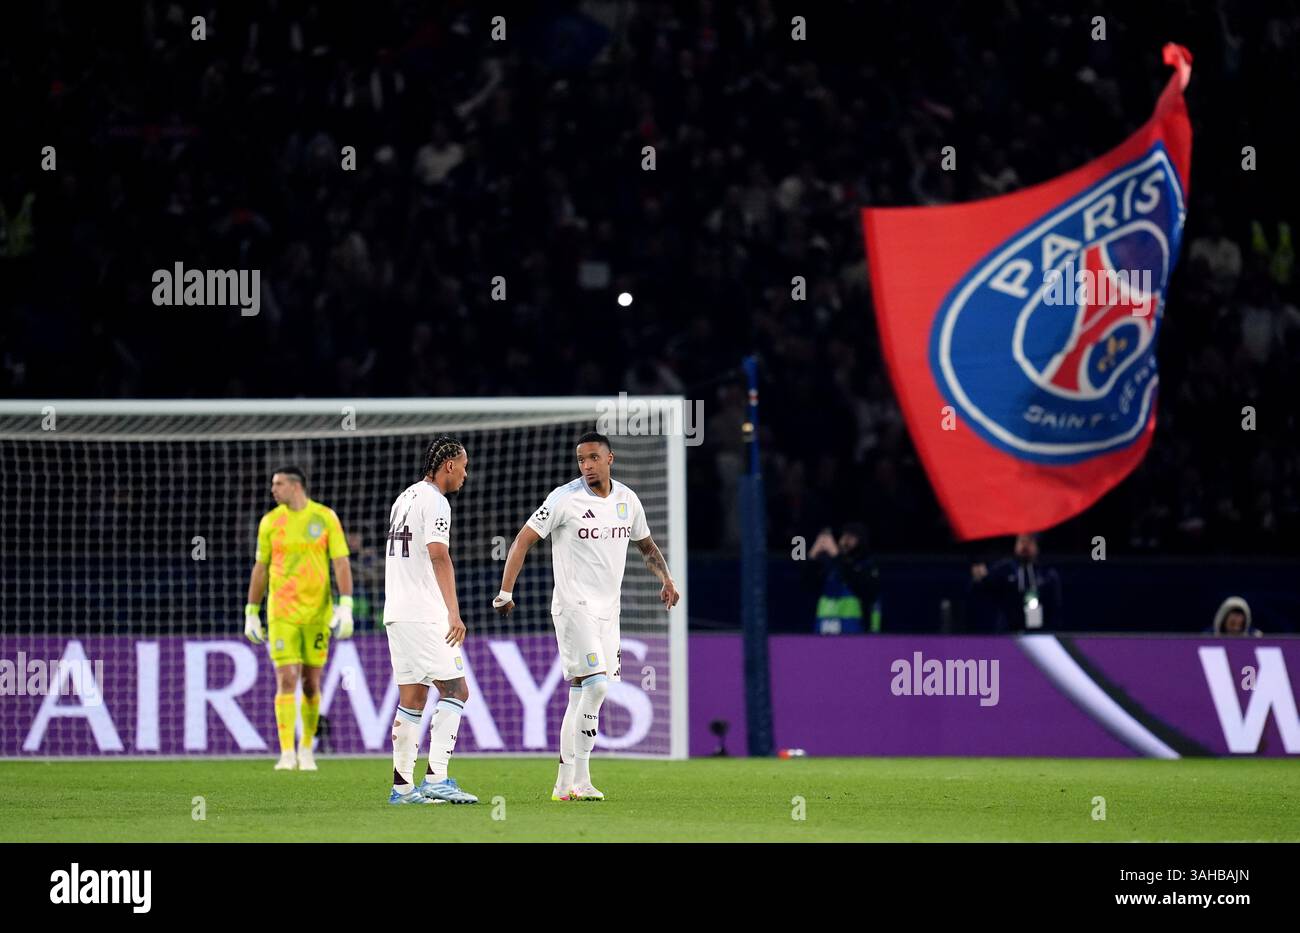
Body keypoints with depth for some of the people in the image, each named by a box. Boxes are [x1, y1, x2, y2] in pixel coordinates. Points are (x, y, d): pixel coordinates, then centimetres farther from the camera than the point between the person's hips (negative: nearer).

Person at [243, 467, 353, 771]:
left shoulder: (326, 517, -1)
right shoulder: (270, 521, 4)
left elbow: (341, 563, -3)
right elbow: (260, 569, 10)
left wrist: (345, 607, -13)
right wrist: (251, 612, 10)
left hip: (317, 613, 0)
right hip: (281, 614, 0)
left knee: (311, 683, 6)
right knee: (286, 681, -11)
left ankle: (306, 749, 23)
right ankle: (286, 754, -13)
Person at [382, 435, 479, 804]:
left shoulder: (404, 498, 19)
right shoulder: (434, 501, -10)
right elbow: (438, 556, -23)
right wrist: (454, 612, -31)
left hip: (396, 614, 9)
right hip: (424, 617, -9)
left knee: (412, 701, 10)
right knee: (456, 691, -7)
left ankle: (402, 786, 8)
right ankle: (436, 779, -16)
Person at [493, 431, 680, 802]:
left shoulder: (627, 500, 8)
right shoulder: (565, 498, -9)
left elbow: (646, 545, 24)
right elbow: (523, 539, -9)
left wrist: (666, 580, 8)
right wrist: (506, 591, -16)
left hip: (608, 610, 6)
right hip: (573, 607, -6)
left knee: (582, 696, 7)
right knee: (595, 684, -18)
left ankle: (564, 784, 11)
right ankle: (580, 779, -14)